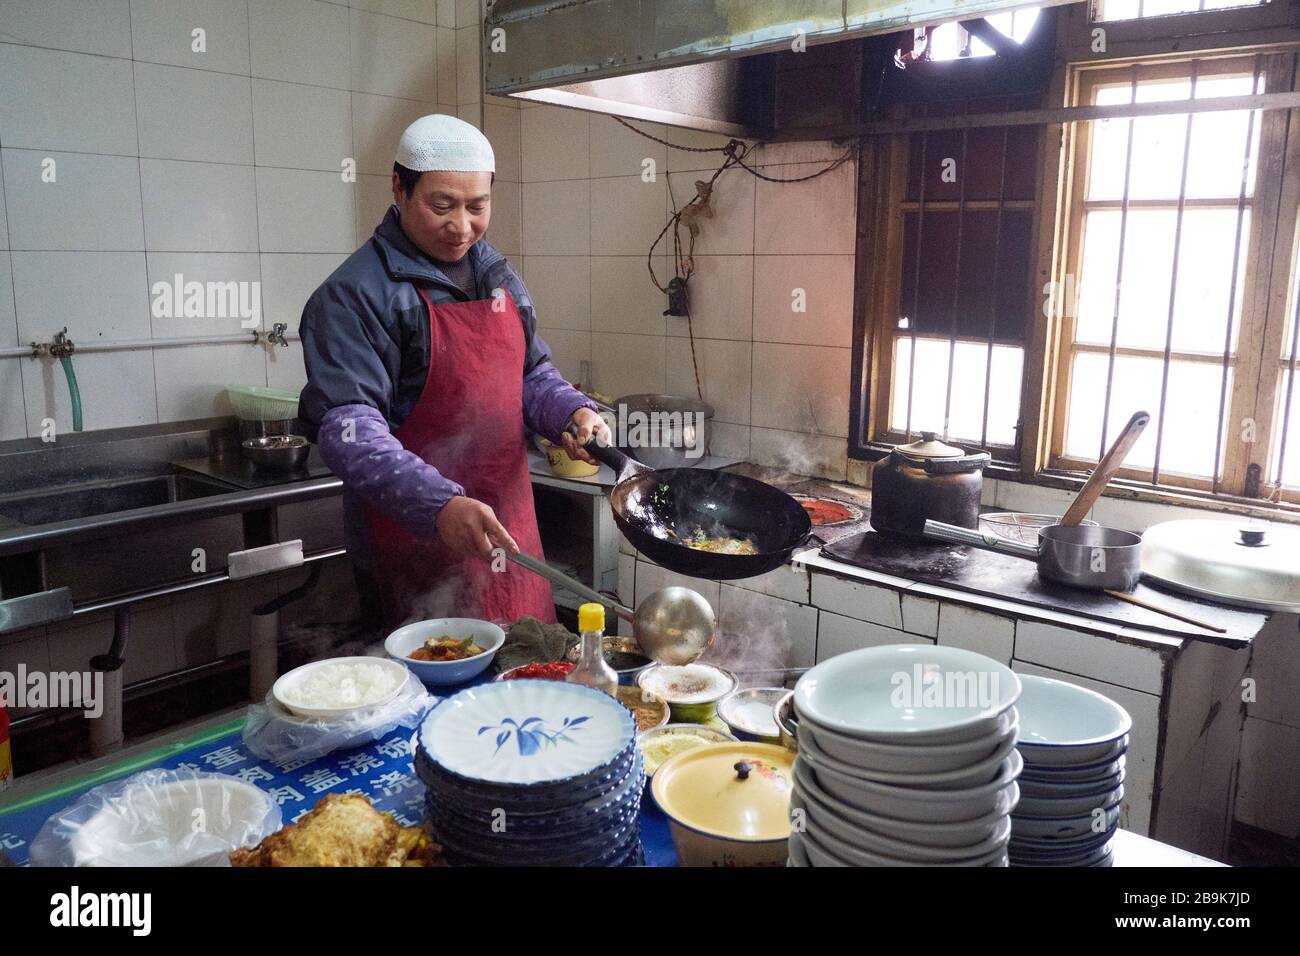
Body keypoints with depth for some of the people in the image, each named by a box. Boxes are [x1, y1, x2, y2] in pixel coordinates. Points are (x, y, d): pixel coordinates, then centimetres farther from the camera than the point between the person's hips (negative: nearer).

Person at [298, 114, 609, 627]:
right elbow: (346, 426, -22)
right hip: (414, 541, -6)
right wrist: (438, 505, -35)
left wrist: (572, 411, -2)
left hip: (510, 531, 7)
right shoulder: (355, 295, -13)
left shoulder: (501, 278, 10)